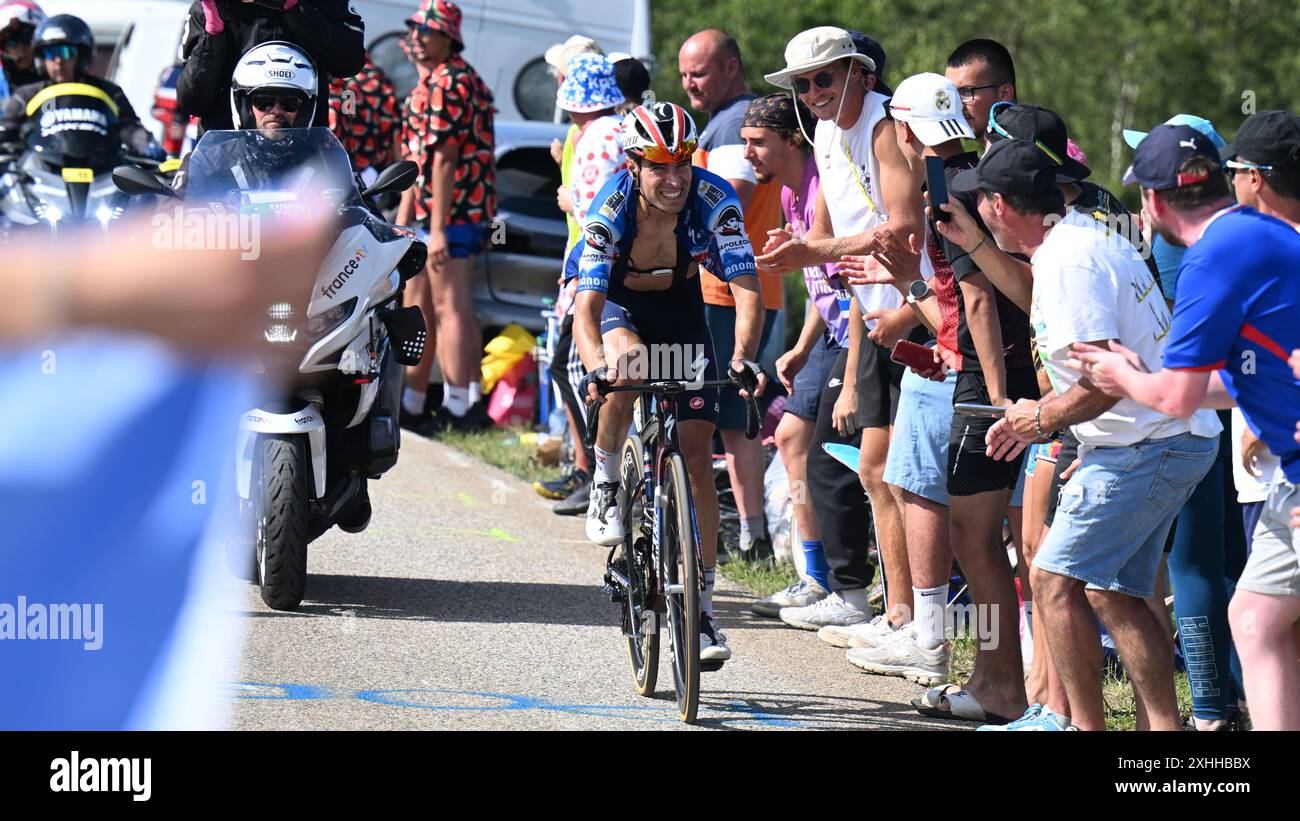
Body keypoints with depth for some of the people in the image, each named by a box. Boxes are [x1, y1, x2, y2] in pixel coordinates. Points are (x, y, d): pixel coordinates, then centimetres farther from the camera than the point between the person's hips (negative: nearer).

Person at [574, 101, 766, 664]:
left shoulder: (713, 200, -30)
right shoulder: (611, 210, -33)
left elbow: (747, 289, -35)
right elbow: (587, 308, -40)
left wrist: (742, 358, -54)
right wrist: (597, 367, -60)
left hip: (678, 306, 2)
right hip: (614, 301, -2)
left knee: (697, 458, -8)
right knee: (628, 360, -38)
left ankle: (700, 609, -1)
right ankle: (606, 486, -12)